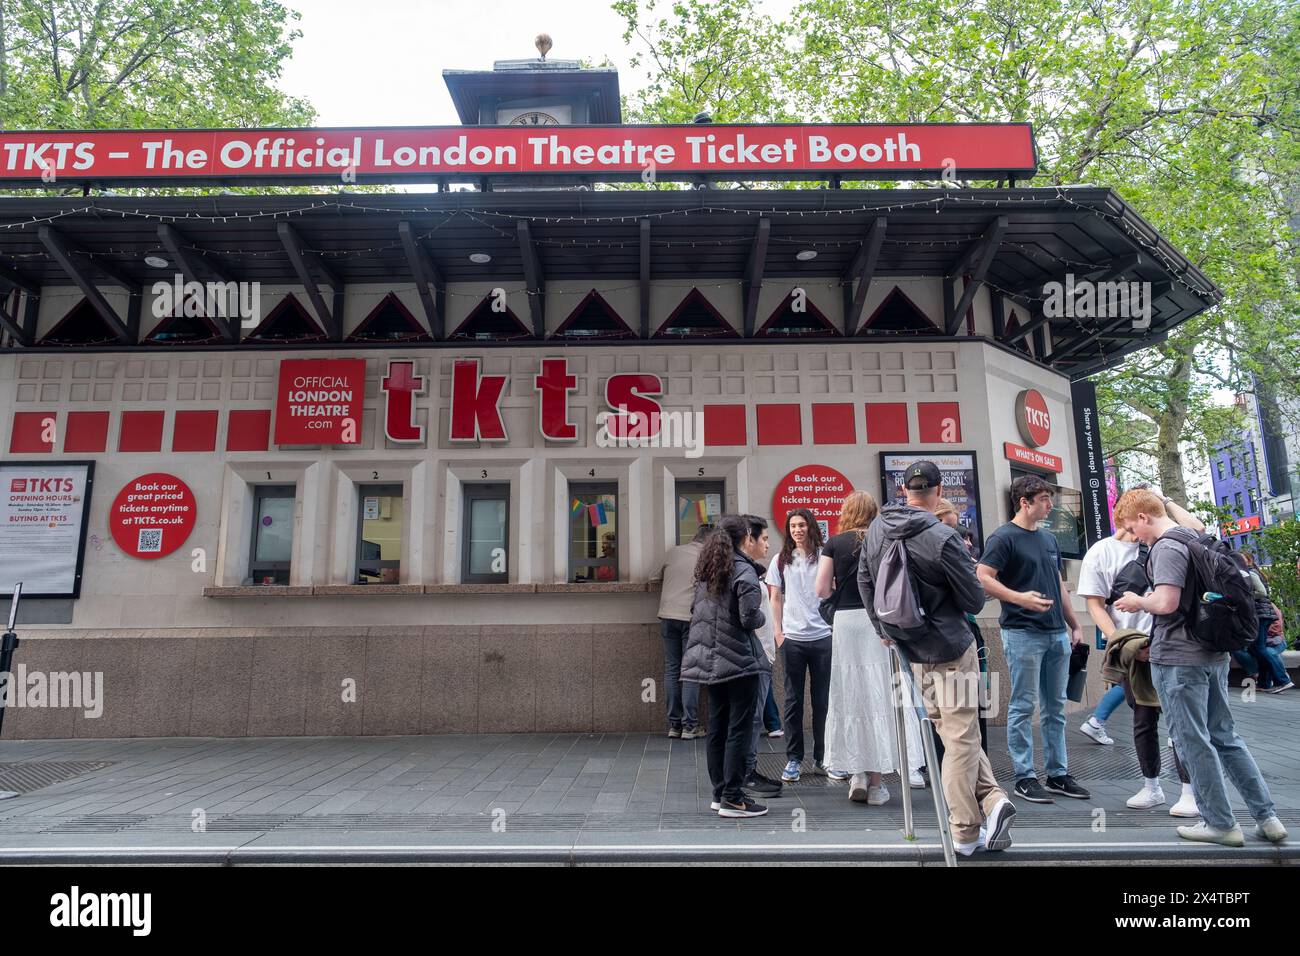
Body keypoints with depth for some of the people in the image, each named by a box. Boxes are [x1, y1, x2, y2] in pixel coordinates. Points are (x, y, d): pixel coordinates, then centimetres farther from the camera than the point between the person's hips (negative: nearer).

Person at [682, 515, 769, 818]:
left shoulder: (706, 570, 12)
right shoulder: (744, 571, -12)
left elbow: (696, 611, 17)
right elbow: (750, 618, -17)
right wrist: (761, 616, 2)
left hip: (711, 661, 8)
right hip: (738, 661, -8)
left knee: (716, 728, 13)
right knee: (739, 730, 0)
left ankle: (719, 793, 22)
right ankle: (732, 798, 4)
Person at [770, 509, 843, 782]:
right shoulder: (781, 560, 7)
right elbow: (776, 599, 10)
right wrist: (778, 631, 2)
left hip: (823, 636, 0)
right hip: (792, 638, 1)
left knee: (823, 699, 6)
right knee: (794, 700, 6)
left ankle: (822, 758, 17)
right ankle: (793, 759, 13)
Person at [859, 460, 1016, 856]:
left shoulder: (876, 530, 0)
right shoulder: (942, 537, -19)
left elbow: (864, 581, 11)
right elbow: (974, 601, -12)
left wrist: (883, 627, 22)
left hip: (912, 651, 5)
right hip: (951, 649, -5)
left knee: (956, 733, 15)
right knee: (961, 737, 4)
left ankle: (990, 798, 9)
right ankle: (965, 830, 10)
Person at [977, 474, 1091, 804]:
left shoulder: (1048, 539, 16)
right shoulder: (1003, 538, -8)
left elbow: (1059, 585, 22)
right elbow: (983, 578, -17)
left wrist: (1074, 625, 19)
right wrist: (1020, 598, -26)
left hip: (1056, 633, 8)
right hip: (1022, 633, -8)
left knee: (1055, 708, 12)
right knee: (1023, 707, -1)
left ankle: (1058, 774, 22)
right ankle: (1024, 777, 7)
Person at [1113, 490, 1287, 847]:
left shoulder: (1166, 548, -16)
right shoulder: (1195, 539, 14)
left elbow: (1166, 603, -24)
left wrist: (1138, 602, -6)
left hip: (1179, 659, -9)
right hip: (1214, 653, 9)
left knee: (1194, 743, 2)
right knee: (1225, 736, 17)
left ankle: (1220, 823, 11)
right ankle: (1266, 817, 18)